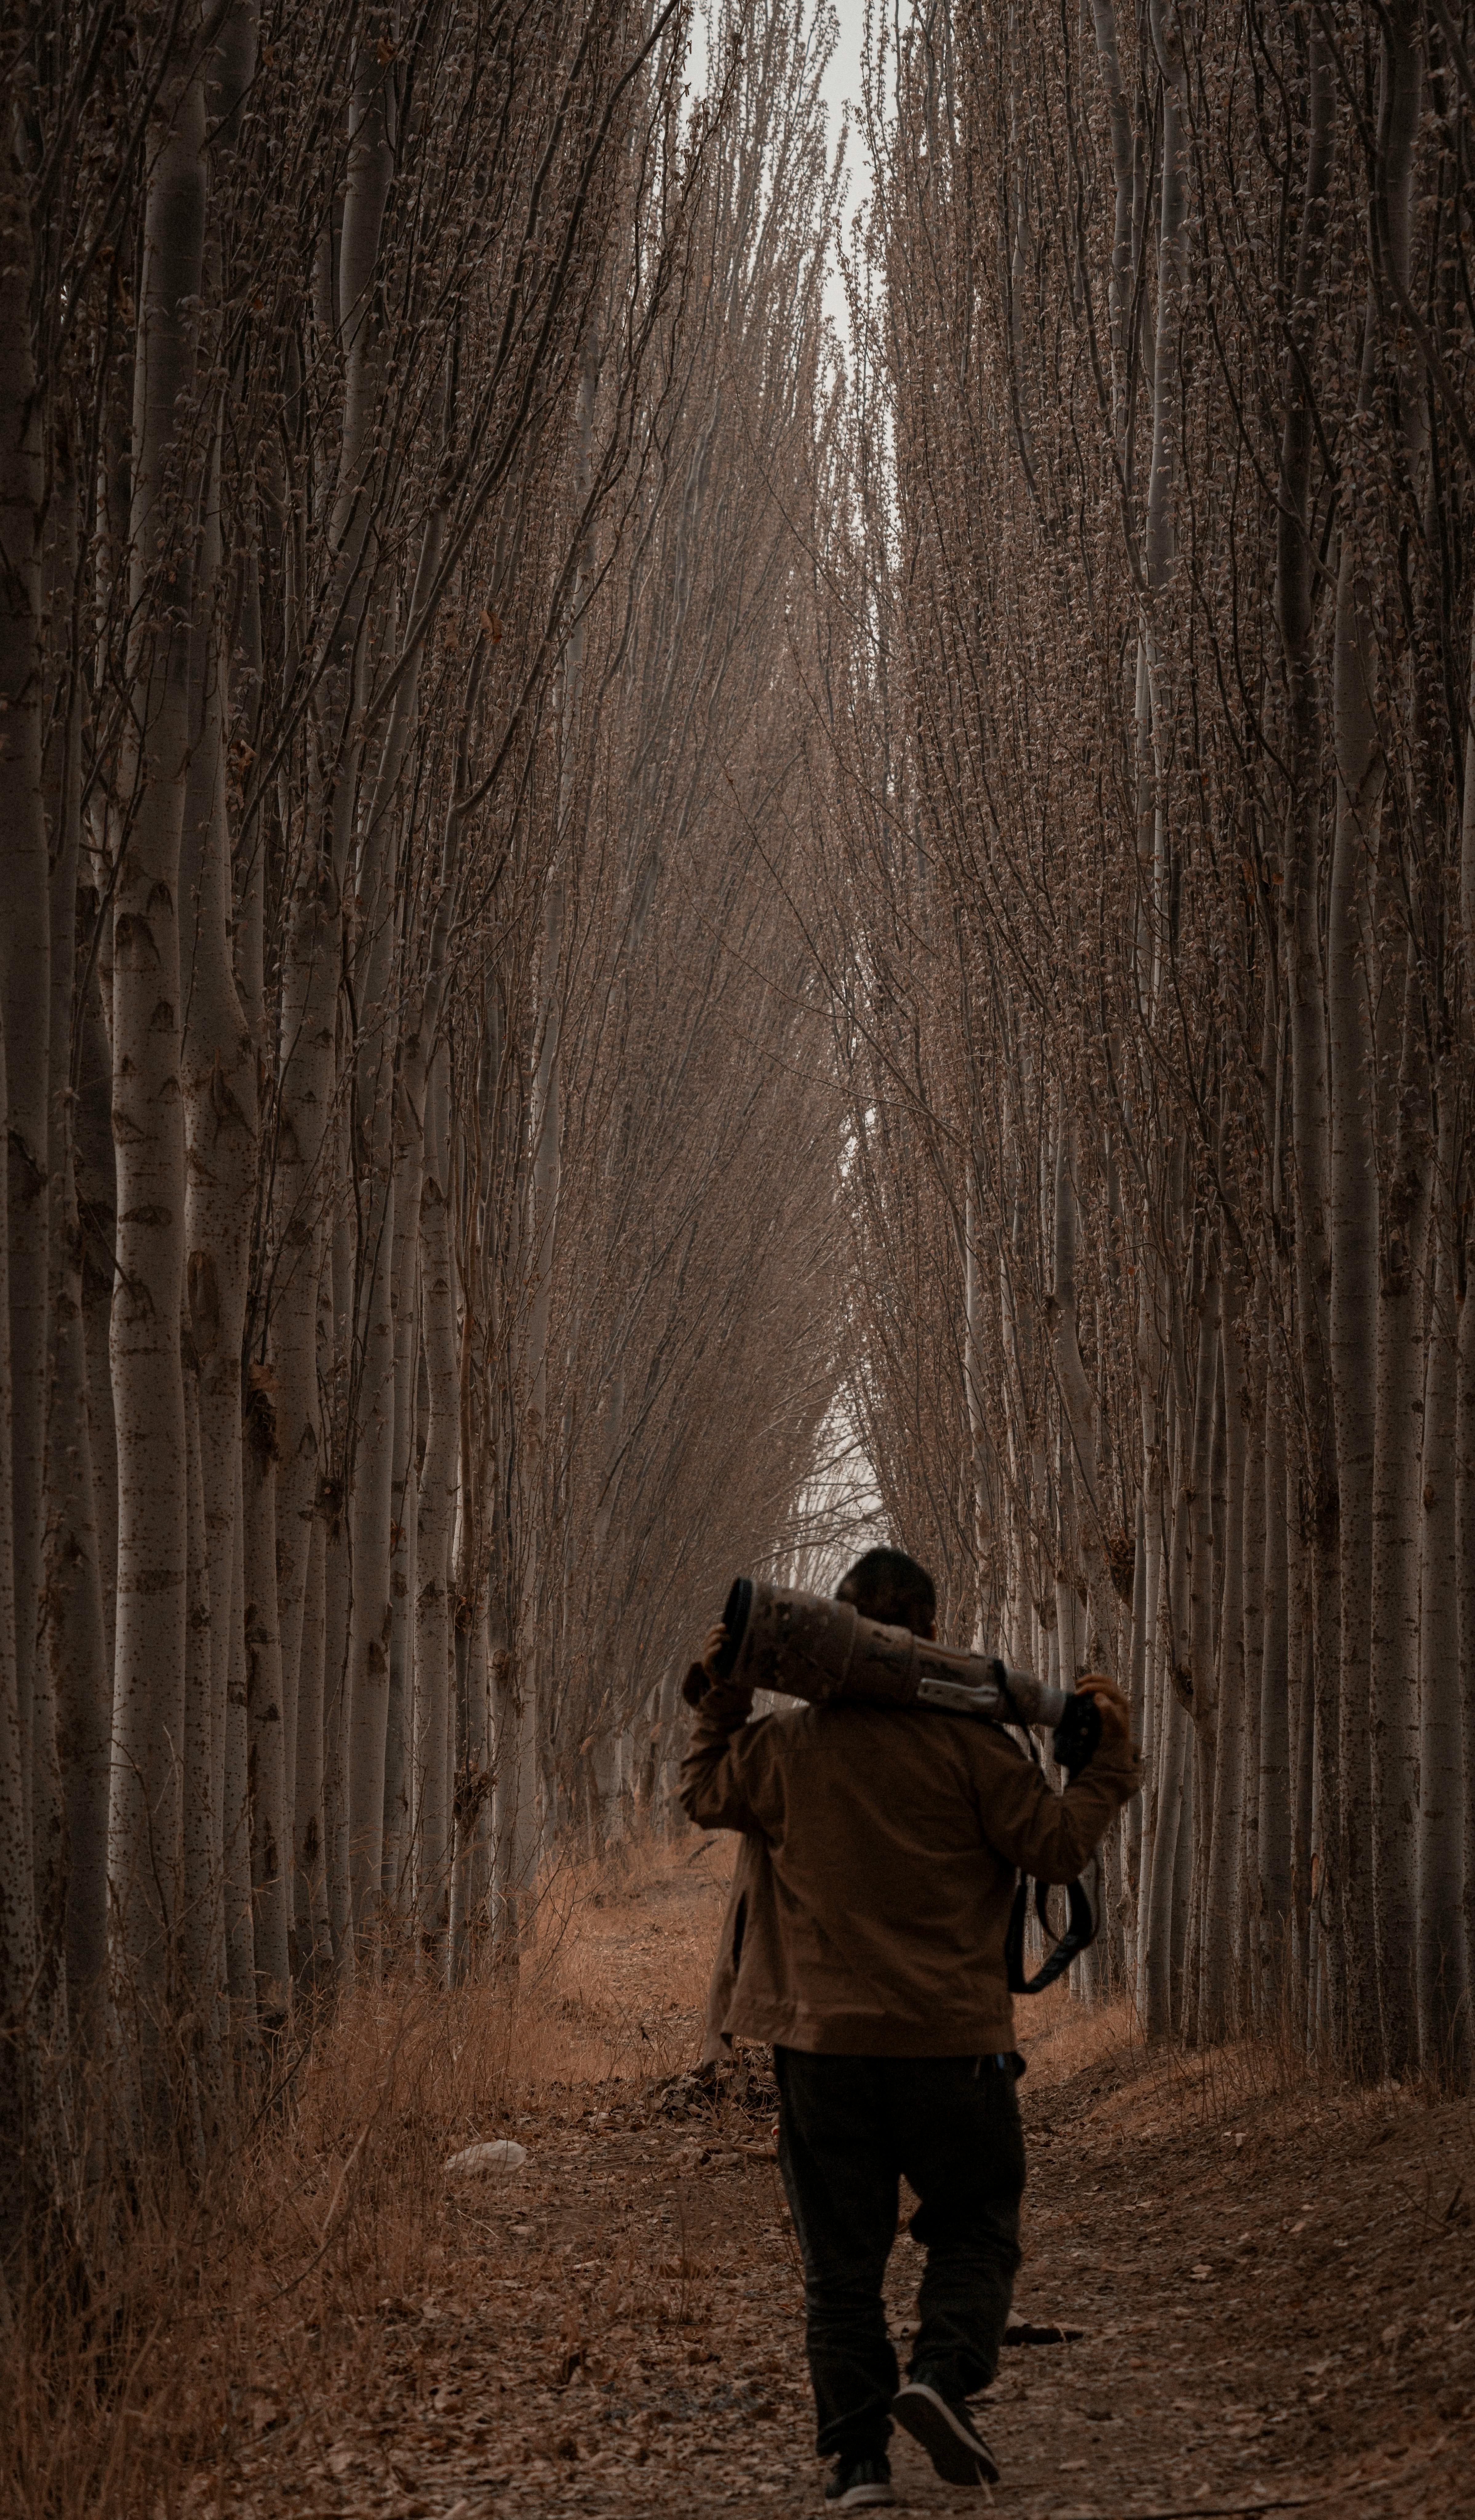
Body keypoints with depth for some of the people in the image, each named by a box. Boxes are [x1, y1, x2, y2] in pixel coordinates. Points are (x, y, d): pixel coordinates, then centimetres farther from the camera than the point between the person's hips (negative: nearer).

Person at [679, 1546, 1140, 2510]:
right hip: (953, 2037, -2)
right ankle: (943, 2375, -11)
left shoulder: (783, 1746, 1)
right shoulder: (969, 1744, -7)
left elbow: (704, 1796, 20)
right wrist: (1110, 1761, 8)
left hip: (823, 2041, 2)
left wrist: (723, 1700, 24)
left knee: (842, 2258, 8)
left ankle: (858, 2455, 3)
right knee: (976, 2228, 14)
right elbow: (1056, 1846, -4)